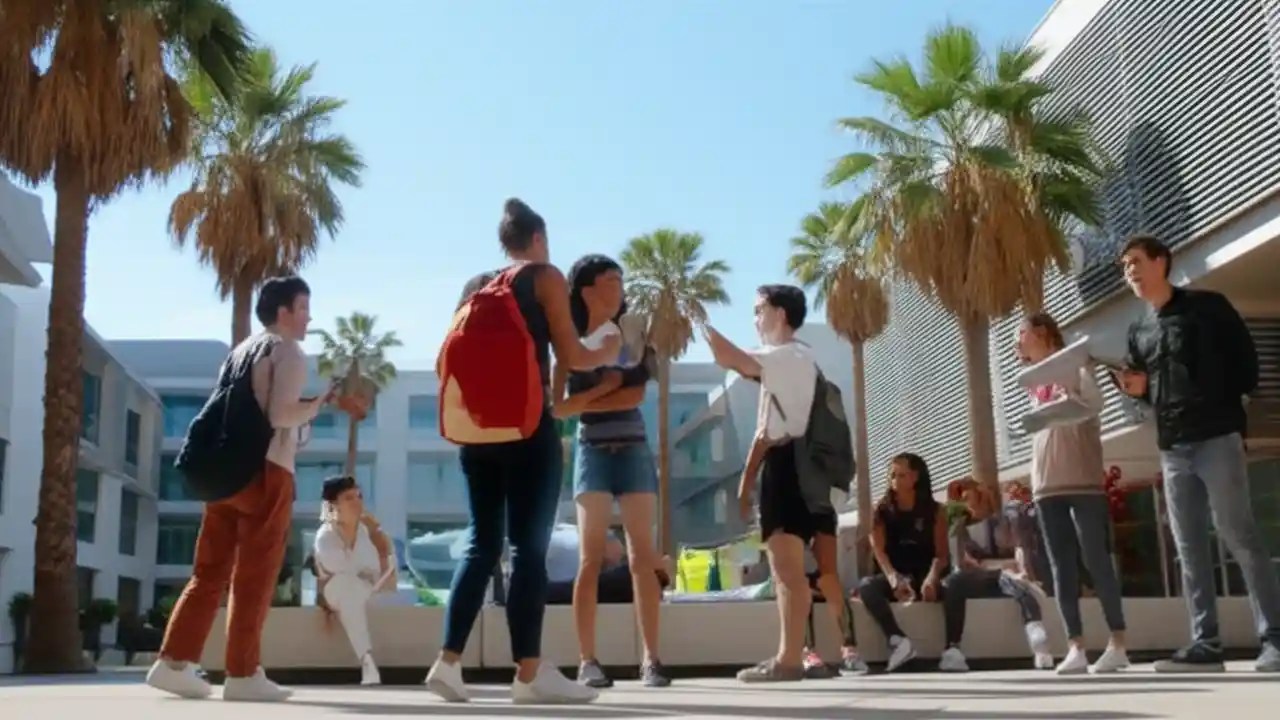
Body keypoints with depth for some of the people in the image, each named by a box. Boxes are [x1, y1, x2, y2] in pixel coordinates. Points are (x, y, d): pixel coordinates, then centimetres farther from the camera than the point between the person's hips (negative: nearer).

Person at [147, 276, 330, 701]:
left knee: (210, 571, 9)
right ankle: (242, 674, -2)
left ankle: (174, 663, 6)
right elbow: (282, 414, -17)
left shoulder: (239, 352, 22)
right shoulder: (288, 352, -3)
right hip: (266, 471, -8)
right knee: (254, 576, -4)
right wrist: (320, 403, -2)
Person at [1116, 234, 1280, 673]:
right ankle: (1206, 643, 3)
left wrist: (1228, 407, -6)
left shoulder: (1207, 306, 3)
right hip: (1172, 449, 6)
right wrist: (1136, 388, 2)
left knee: (1239, 536, -8)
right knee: (1190, 548, 2)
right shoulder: (1138, 332, 17)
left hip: (1217, 437, -5)